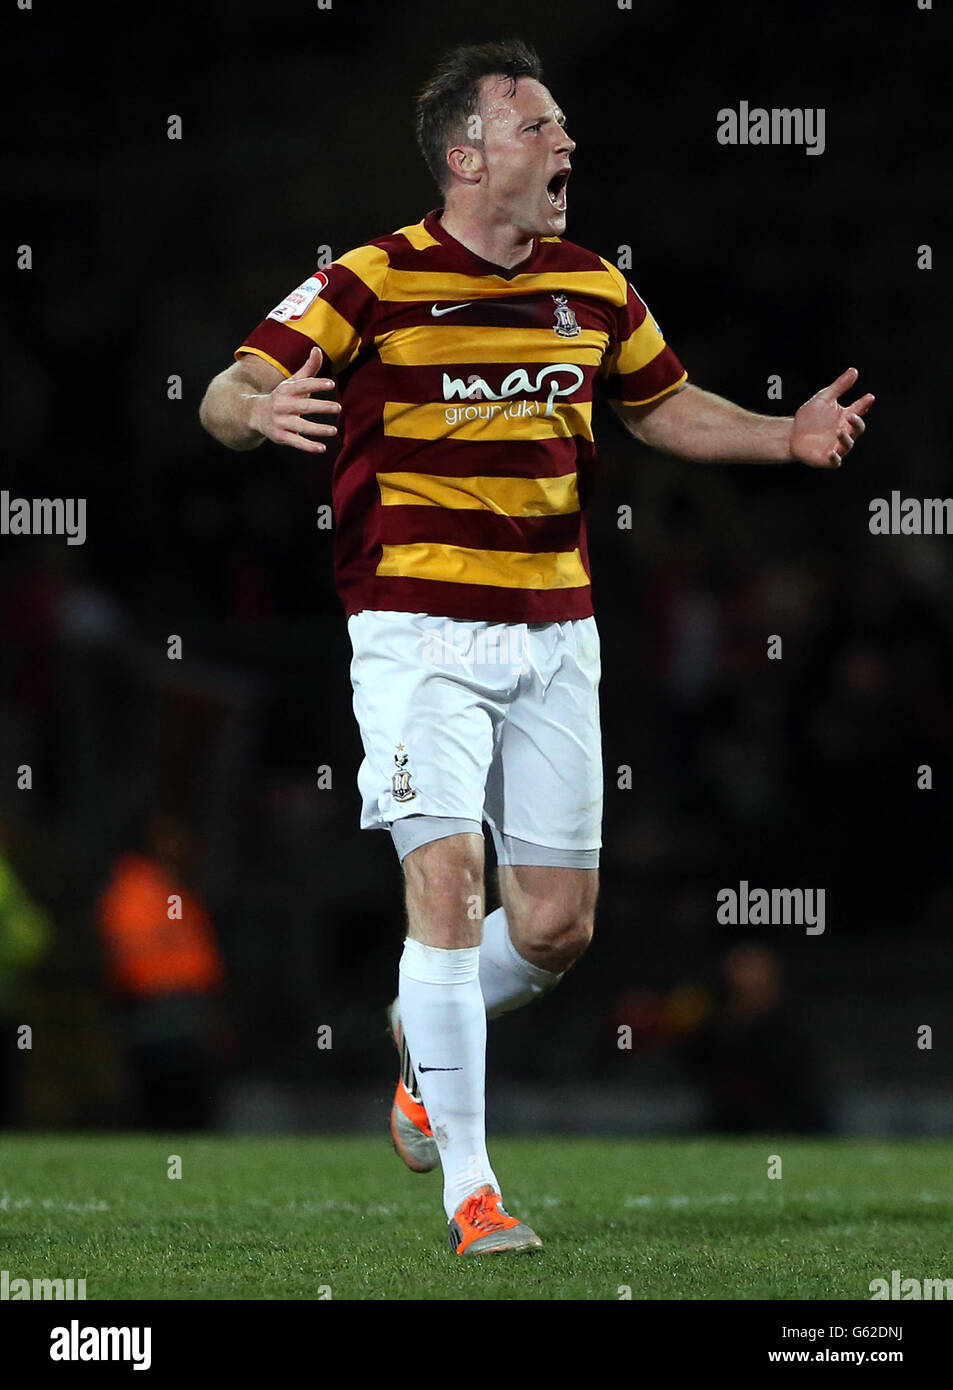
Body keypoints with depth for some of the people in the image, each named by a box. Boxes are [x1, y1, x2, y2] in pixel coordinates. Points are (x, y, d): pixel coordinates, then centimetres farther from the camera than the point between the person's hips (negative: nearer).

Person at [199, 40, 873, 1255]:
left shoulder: (593, 292, 8)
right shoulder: (372, 282, -7)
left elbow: (666, 406, 23)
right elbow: (229, 393, -11)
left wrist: (785, 436, 6)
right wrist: (260, 409, -36)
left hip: (553, 637, 5)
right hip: (417, 633, -5)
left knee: (559, 924, 3)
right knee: (446, 878, -17)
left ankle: (424, 1039, 36)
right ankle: (469, 1187, -9)